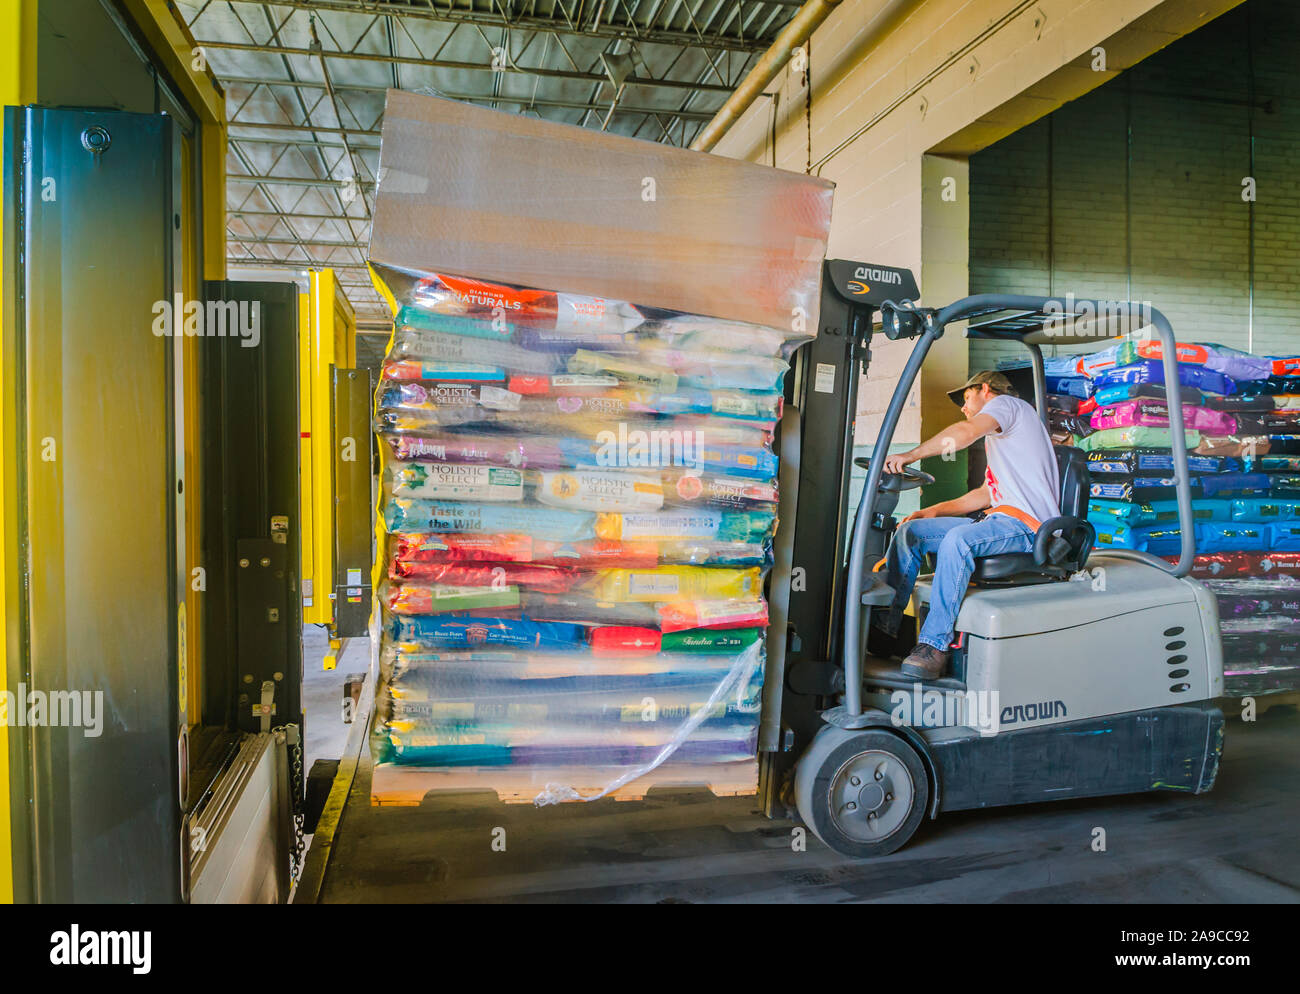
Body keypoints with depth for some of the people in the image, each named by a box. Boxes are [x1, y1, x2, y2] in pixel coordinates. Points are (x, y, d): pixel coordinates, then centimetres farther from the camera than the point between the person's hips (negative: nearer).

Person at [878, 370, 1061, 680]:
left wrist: (909, 455, -22)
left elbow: (966, 432, -20)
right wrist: (932, 512, 19)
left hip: (1026, 524, -10)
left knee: (957, 539, -36)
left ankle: (935, 645, -36)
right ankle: (886, 623, -7)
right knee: (910, 530, -2)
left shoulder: (1006, 402, 2)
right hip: (999, 521, 10)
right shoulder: (998, 437, 31)